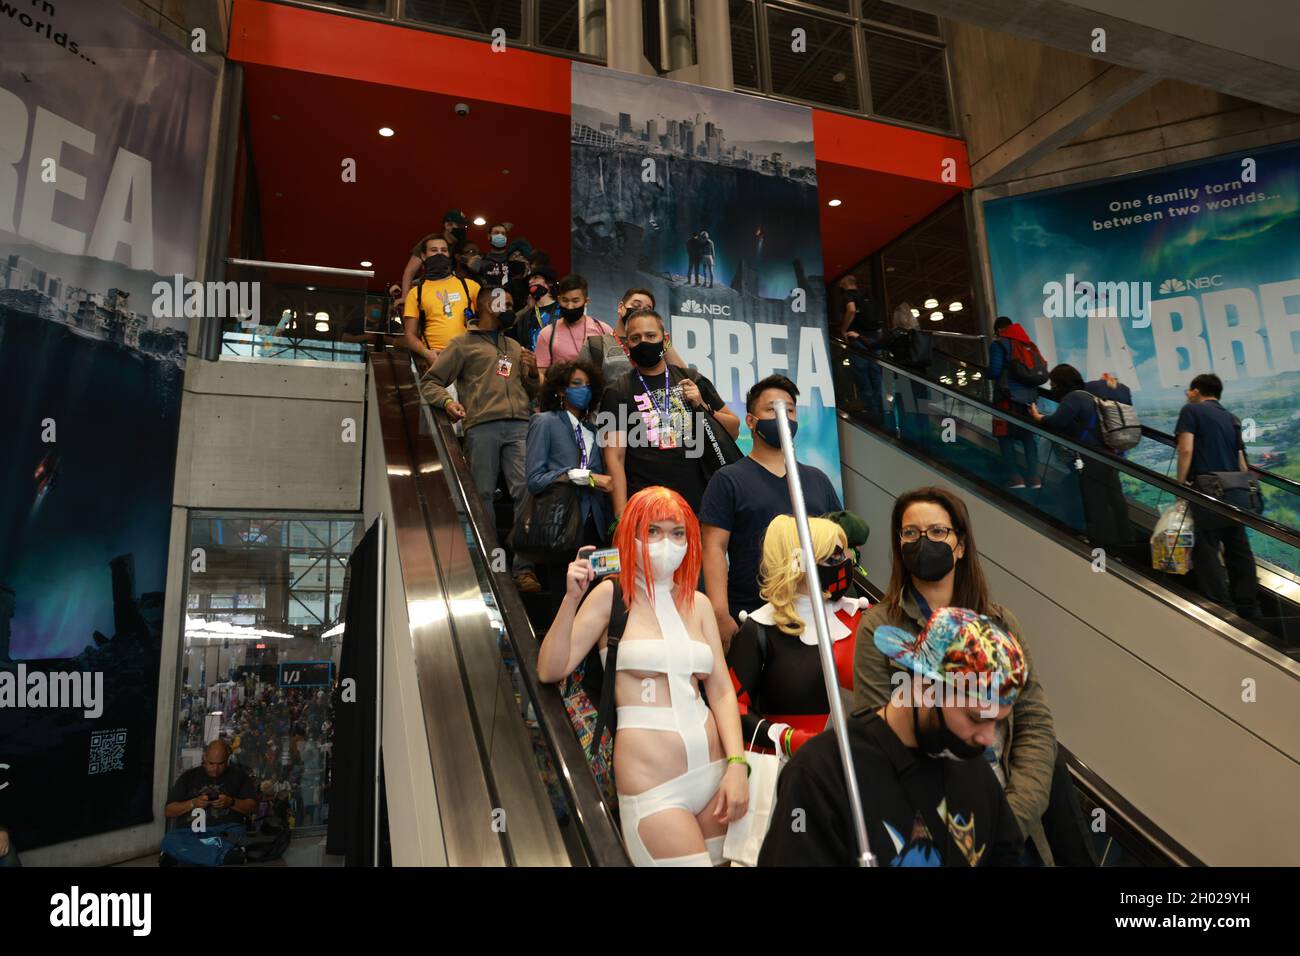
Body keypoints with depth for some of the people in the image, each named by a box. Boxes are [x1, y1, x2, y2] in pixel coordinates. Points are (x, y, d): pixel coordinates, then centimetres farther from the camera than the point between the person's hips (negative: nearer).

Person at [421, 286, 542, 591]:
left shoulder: (515, 347, 31)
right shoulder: (463, 344, 17)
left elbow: (532, 392, 32)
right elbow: (430, 381, 11)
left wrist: (533, 372, 12)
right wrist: (447, 400, -9)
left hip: (520, 425, 3)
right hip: (481, 426, -2)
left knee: (526, 490, -13)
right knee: (483, 495, -4)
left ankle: (524, 568, -13)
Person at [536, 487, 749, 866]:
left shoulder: (698, 603, 8)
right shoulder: (611, 595, -4)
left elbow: (721, 690, 6)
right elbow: (550, 671, -9)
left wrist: (736, 764, -6)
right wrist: (572, 598, -20)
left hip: (713, 769, 5)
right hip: (651, 782, -5)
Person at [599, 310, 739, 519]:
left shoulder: (692, 381, 9)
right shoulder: (617, 392, 2)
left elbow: (734, 430, 13)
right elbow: (615, 456, -4)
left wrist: (702, 406, -4)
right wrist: (621, 516, -12)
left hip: (698, 501, 2)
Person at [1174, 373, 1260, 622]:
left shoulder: (1191, 410, 1)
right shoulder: (1232, 419, 20)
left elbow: (1186, 450, -11)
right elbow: (1242, 464, 18)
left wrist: (1180, 484, -4)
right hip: (1238, 496, 7)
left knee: (1206, 551, -3)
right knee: (1239, 551, 13)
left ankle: (1223, 609, -7)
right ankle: (1249, 609, 18)